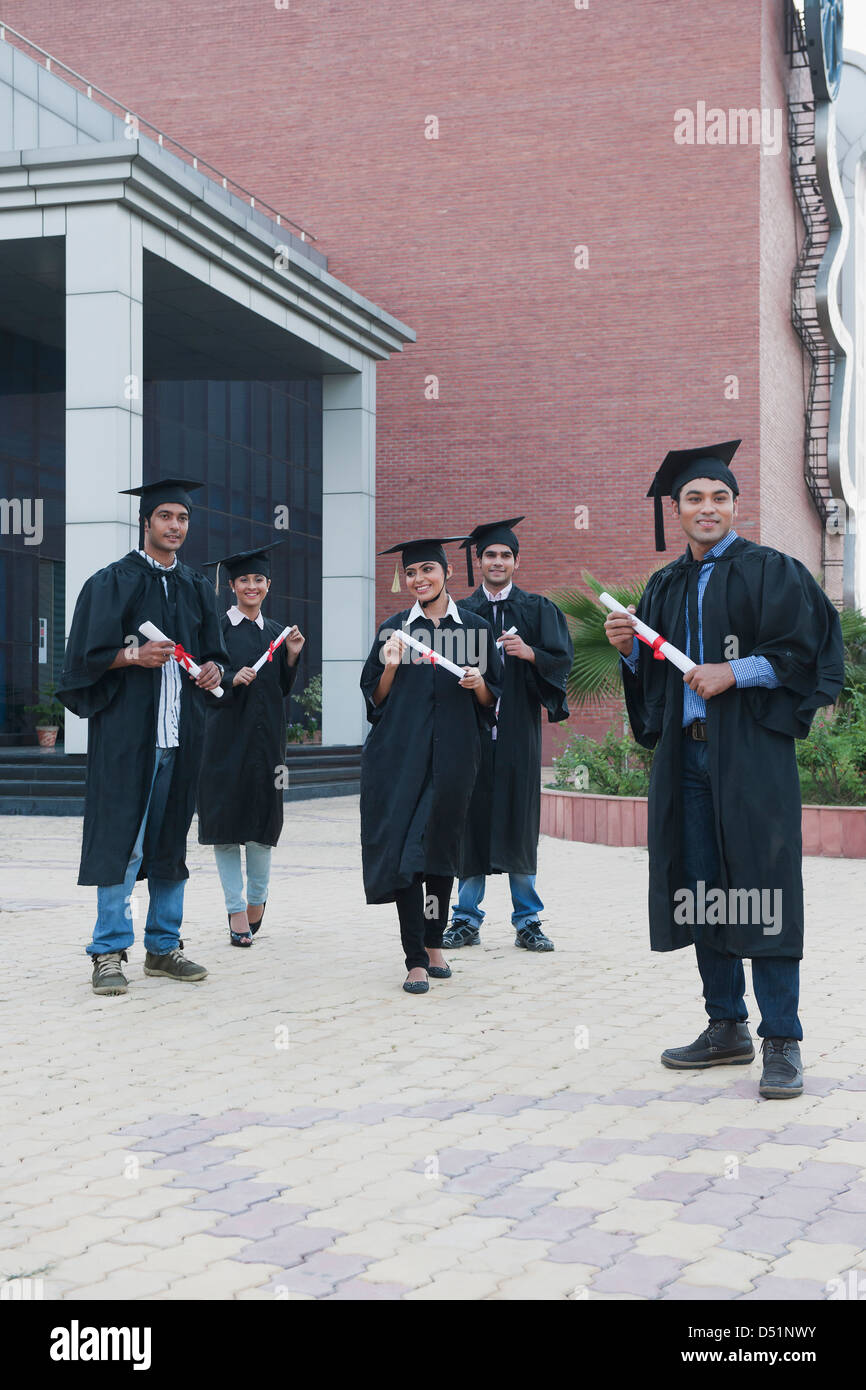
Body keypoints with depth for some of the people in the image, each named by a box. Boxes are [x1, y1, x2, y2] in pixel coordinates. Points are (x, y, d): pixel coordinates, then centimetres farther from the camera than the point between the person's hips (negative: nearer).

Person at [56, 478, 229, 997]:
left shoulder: (198, 588, 16)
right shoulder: (113, 581, 1)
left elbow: (214, 652, 21)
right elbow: (89, 656, -4)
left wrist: (214, 668, -1)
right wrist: (133, 654, -20)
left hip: (182, 730, 5)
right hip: (128, 728, -5)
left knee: (171, 835, 9)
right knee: (122, 836, -7)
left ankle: (163, 945, 17)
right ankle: (109, 952, -1)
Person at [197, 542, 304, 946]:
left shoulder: (275, 632, 13)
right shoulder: (218, 627, -1)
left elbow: (283, 689, 15)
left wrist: (292, 656, 0)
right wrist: (233, 679, -22)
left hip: (265, 736, 4)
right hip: (227, 735, -4)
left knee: (263, 820, 7)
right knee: (226, 820, -3)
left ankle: (257, 898, 24)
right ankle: (236, 908, 3)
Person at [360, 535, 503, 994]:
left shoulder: (476, 628, 8)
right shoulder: (394, 629, 7)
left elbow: (492, 700, 9)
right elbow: (375, 699, 7)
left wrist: (478, 685, -12)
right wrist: (390, 668, -11)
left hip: (452, 753, 1)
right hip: (401, 752, -1)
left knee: (441, 845, 9)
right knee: (404, 848, -8)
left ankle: (434, 942, 25)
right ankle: (416, 960, -6)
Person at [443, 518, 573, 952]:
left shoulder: (537, 609, 9)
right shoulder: (459, 613, 11)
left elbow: (561, 660, -1)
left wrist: (529, 653, -18)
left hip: (517, 731, -1)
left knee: (518, 822, 0)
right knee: (472, 819, 0)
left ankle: (527, 921, 9)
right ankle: (466, 920, 9)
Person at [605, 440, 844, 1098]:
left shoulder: (770, 571, 0)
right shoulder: (667, 586, 17)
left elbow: (809, 650, -6)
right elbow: (651, 674, 20)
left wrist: (735, 673, -14)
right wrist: (629, 647, 0)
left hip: (751, 754, -6)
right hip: (686, 755, 6)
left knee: (762, 891, -8)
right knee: (700, 891, 8)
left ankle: (782, 1042, -2)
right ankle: (727, 1028, 18)